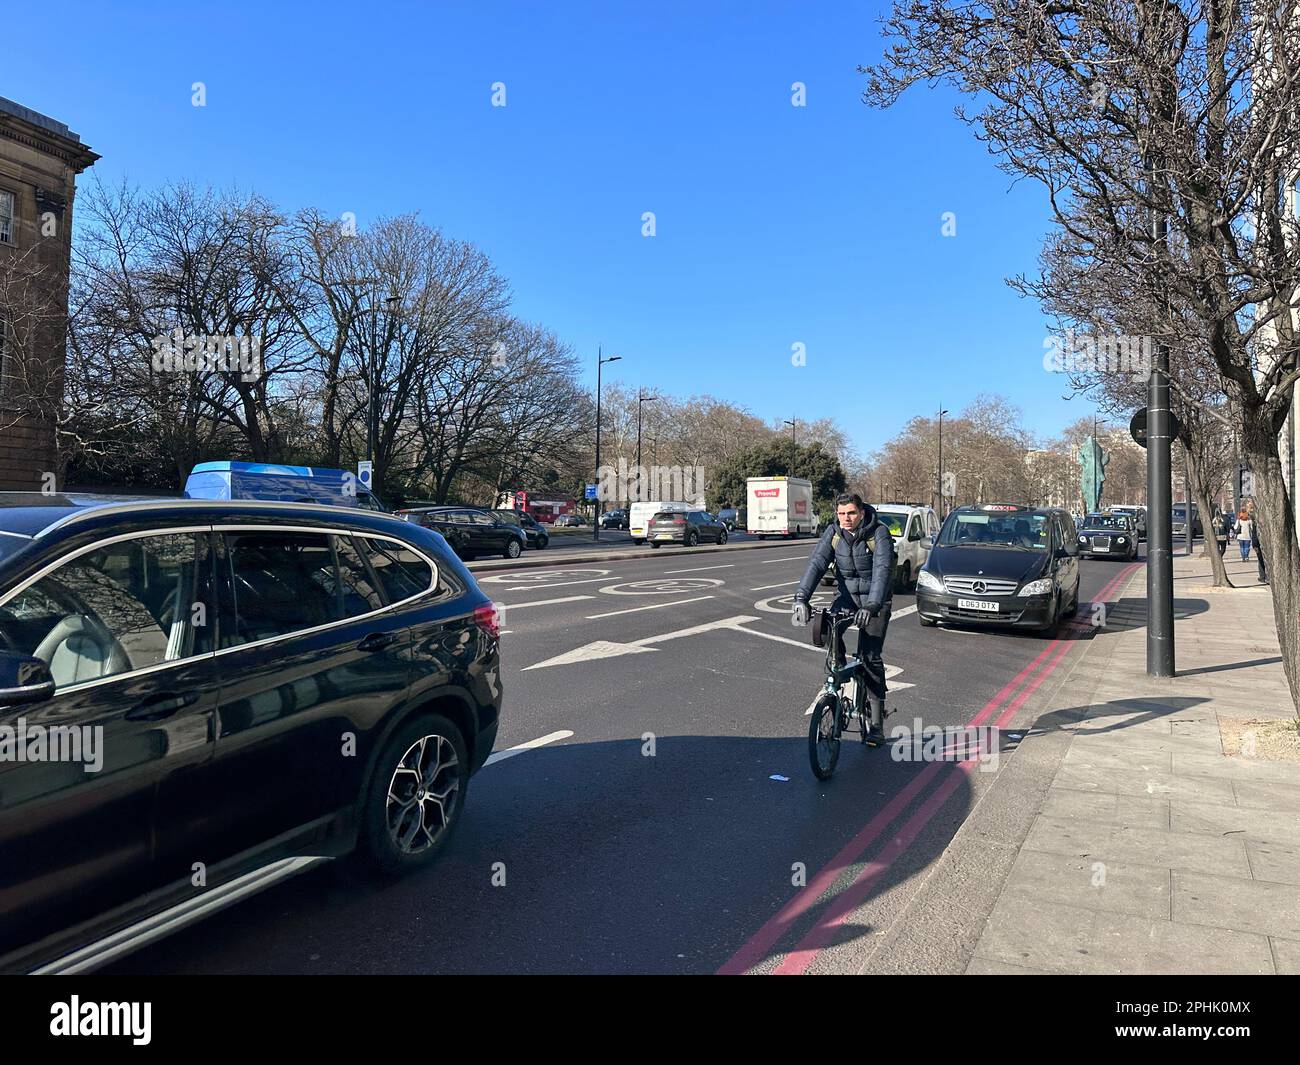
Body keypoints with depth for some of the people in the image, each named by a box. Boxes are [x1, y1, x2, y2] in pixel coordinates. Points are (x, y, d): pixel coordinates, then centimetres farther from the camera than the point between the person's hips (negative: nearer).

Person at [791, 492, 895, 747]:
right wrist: (801, 598, -31)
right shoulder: (833, 532, -7)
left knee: (870, 657, -11)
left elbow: (882, 570, -30)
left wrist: (871, 607, -44)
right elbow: (817, 563, -17)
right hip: (845, 595, 4)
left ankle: (876, 723, -1)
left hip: (875, 600, -4)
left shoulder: (879, 533, -18)